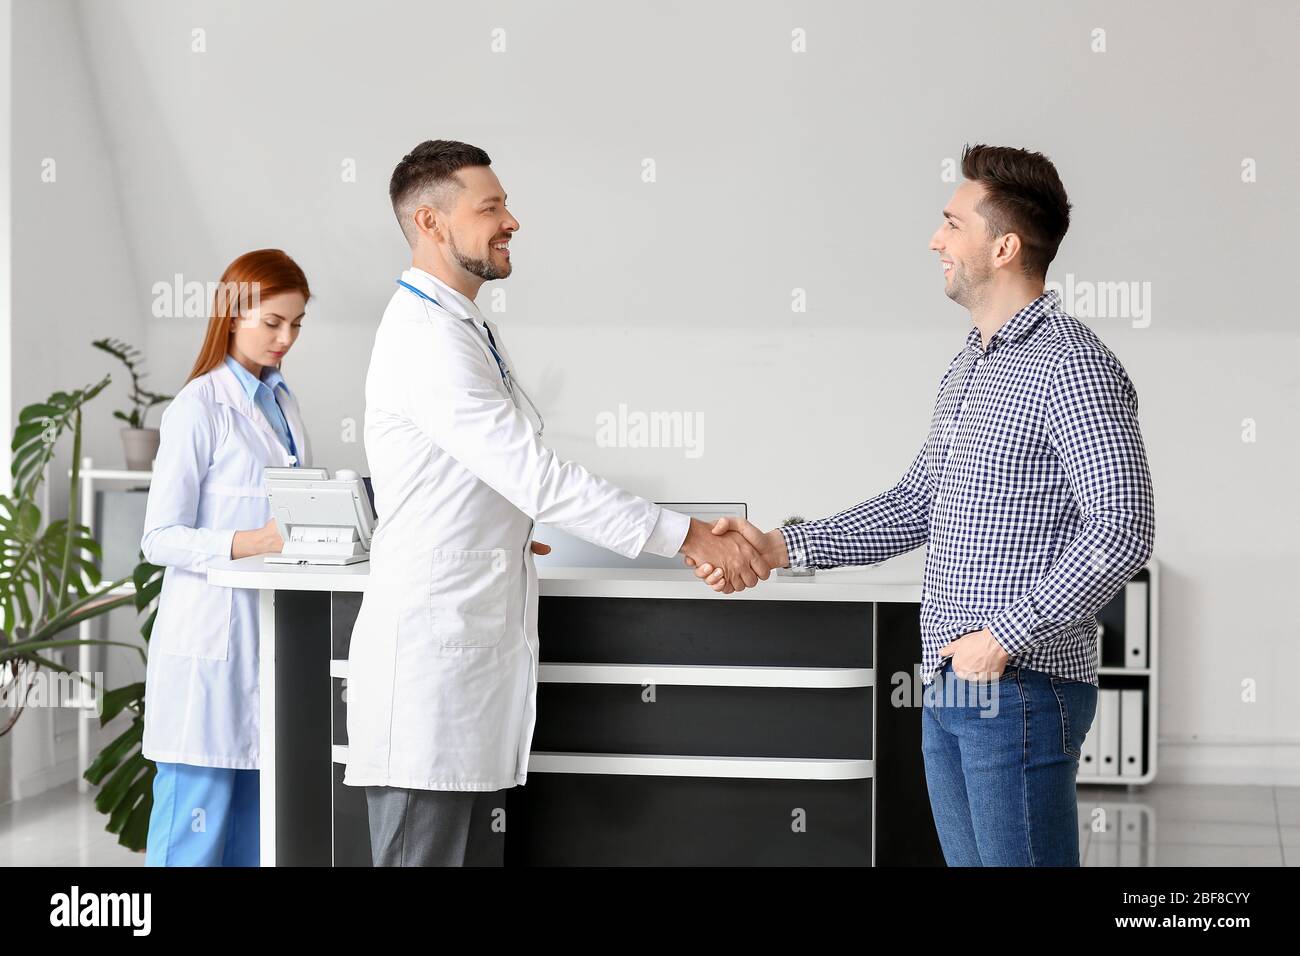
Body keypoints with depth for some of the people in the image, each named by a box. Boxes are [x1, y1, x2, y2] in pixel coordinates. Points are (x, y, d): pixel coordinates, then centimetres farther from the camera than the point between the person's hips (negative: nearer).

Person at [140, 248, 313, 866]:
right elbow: (160, 538, -13)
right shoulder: (199, 408, -10)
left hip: (270, 627, 8)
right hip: (212, 638, -8)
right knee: (195, 833, -4)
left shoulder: (280, 400, 13)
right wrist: (254, 542, -25)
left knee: (253, 825, 12)